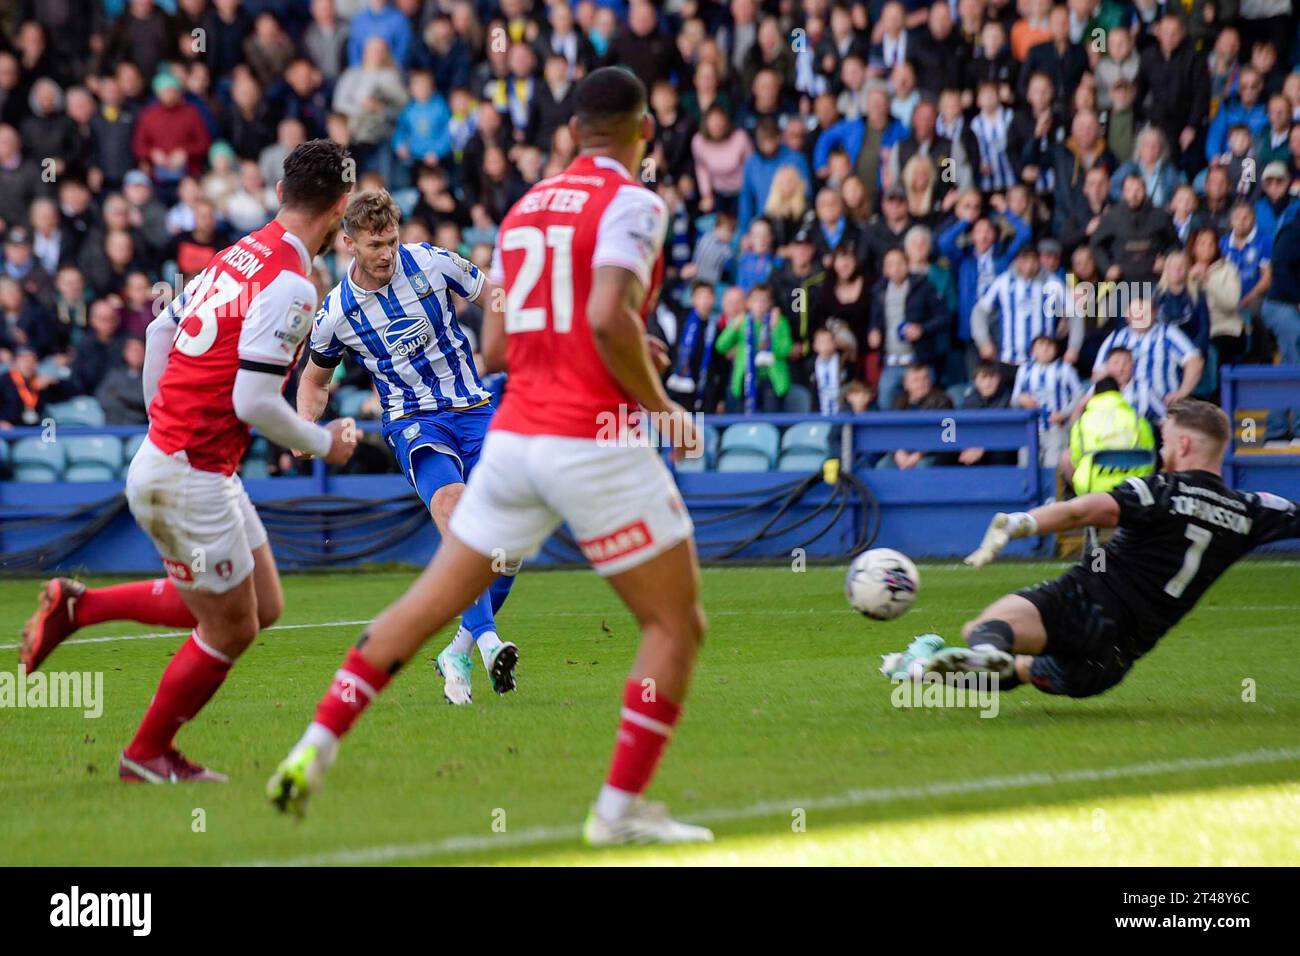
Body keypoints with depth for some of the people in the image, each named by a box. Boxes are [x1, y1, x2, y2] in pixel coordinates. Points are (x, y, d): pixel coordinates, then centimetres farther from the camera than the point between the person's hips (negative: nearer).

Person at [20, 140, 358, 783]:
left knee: (262, 607, 17)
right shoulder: (290, 285, -20)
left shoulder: (240, 254, 7)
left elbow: (159, 332, 15)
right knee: (232, 630, 6)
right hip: (188, 478, -9)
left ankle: (76, 606, 19)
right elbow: (254, 402, -23)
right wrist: (324, 444, -7)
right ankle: (149, 755, 23)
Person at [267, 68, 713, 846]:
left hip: (514, 435, 7)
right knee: (677, 624, 4)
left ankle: (317, 748, 9)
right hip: (595, 444, -7)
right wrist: (660, 408, -10)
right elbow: (611, 318, -23)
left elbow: (496, 349, 16)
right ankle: (622, 808, 0)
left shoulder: (524, 208, 15)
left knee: (430, 604, 14)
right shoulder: (633, 204, -7)